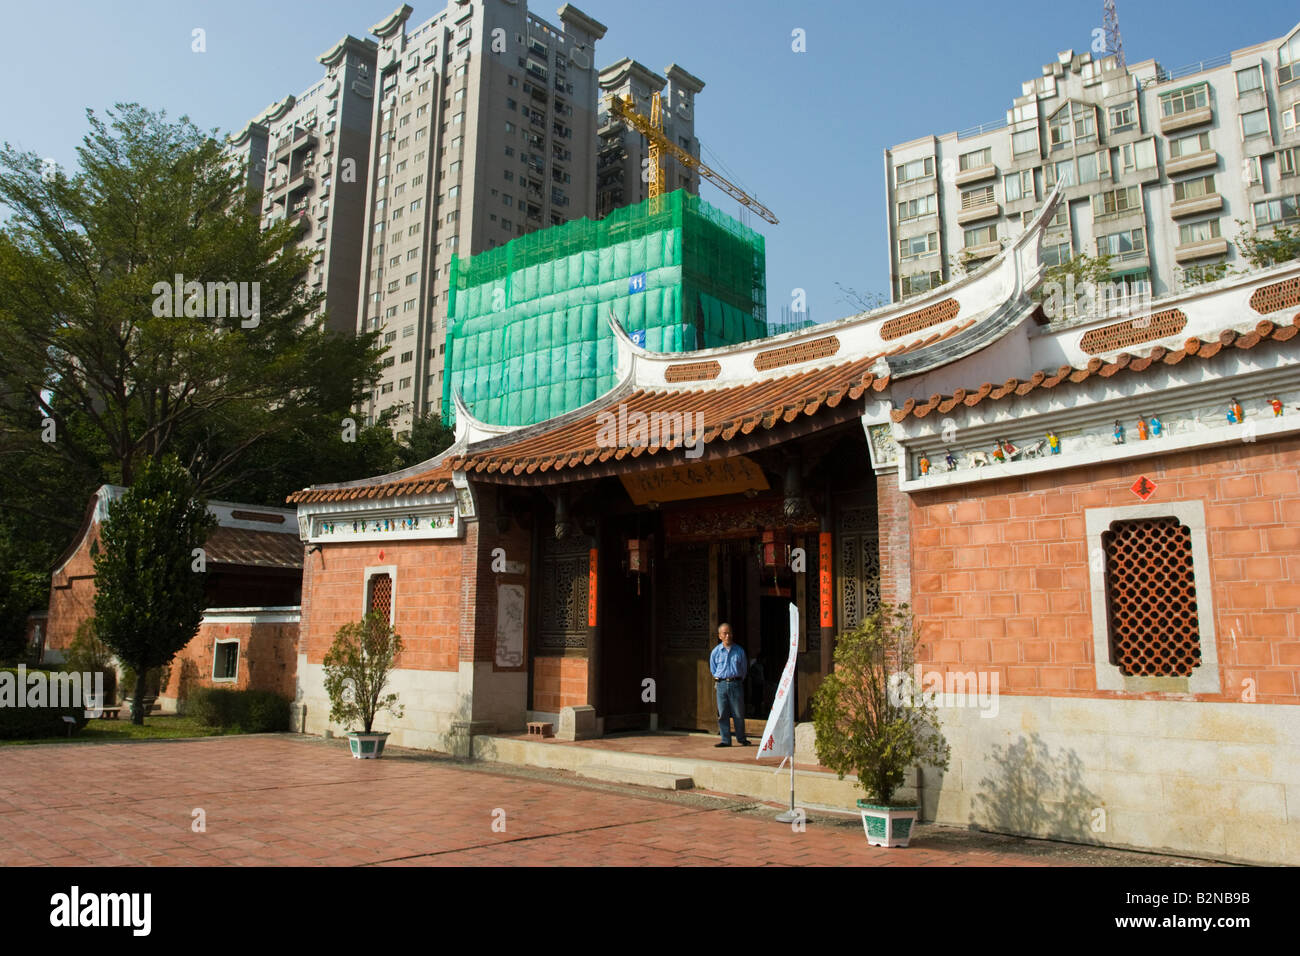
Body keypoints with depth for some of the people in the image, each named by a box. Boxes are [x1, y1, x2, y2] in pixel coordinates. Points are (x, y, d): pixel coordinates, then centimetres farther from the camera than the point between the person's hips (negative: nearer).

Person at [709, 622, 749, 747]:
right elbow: (713, 669, 15)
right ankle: (726, 740, 7)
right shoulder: (716, 651, 5)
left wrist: (737, 680, 8)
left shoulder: (739, 650, 3)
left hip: (736, 684, -1)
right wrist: (721, 679, 9)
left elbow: (744, 669, 12)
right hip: (721, 685, 1)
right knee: (722, 714, 0)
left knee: (738, 713, 2)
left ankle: (741, 739, 15)